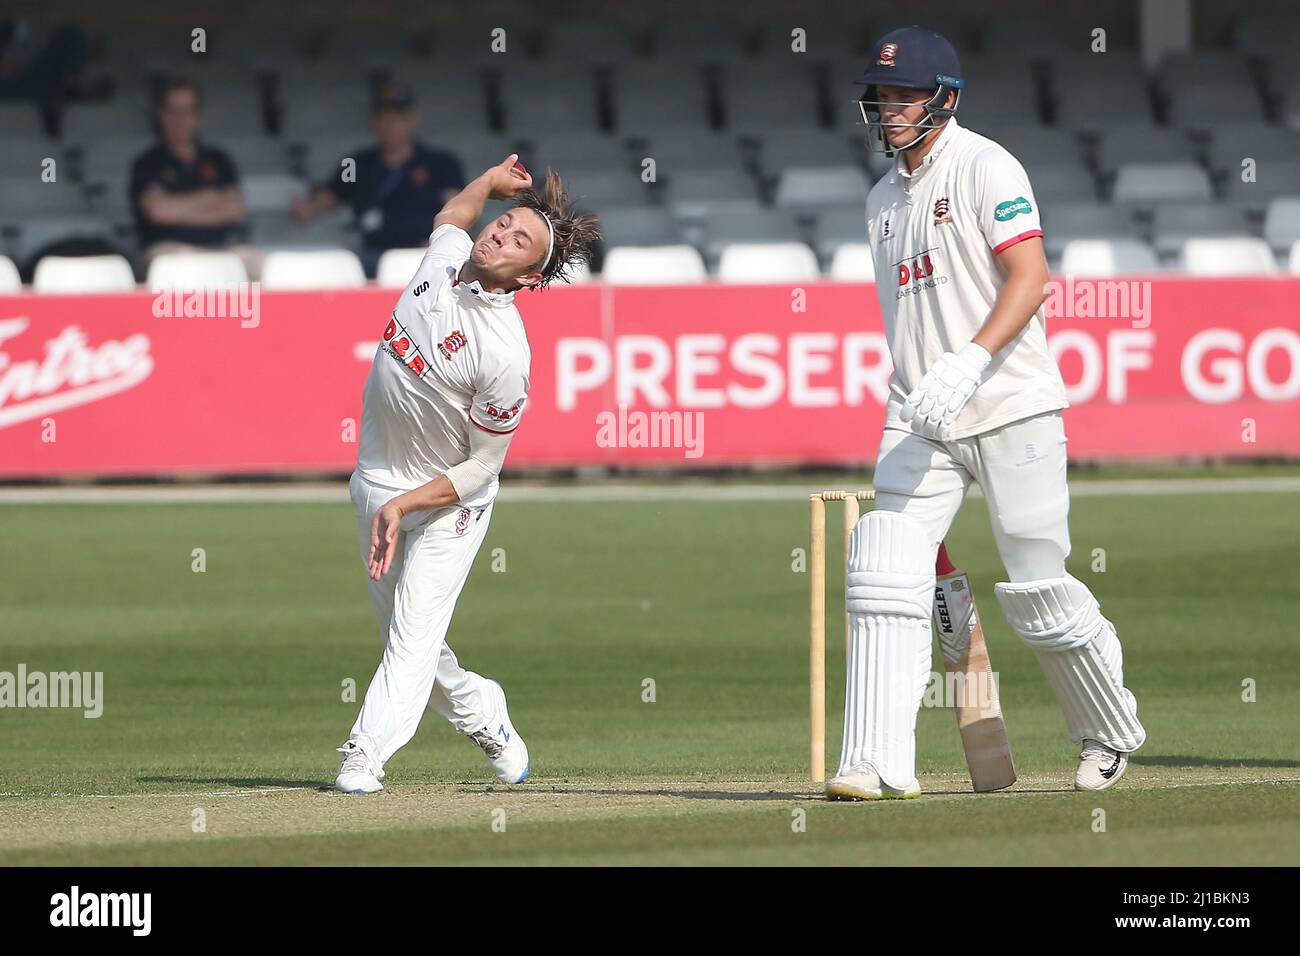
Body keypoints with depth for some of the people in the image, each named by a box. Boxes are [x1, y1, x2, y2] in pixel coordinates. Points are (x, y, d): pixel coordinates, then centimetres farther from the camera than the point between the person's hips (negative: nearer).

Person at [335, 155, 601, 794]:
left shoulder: (506, 353, -27)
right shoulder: (445, 255, -7)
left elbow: (481, 466, -20)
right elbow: (453, 214, 23)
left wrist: (402, 506, -25)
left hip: (447, 501, -7)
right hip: (375, 479, 7)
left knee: (413, 636, -16)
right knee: (405, 634, 15)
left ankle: (364, 757, -24)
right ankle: (484, 716, 34)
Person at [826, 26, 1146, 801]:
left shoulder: (984, 167, -6)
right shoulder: (883, 200, 17)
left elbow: (1031, 278, -16)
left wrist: (968, 363, -28)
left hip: (1011, 409, -6)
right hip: (921, 419, 6)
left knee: (1038, 589, 0)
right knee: (884, 577, -11)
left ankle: (1111, 734, 23)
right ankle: (880, 764, -15)